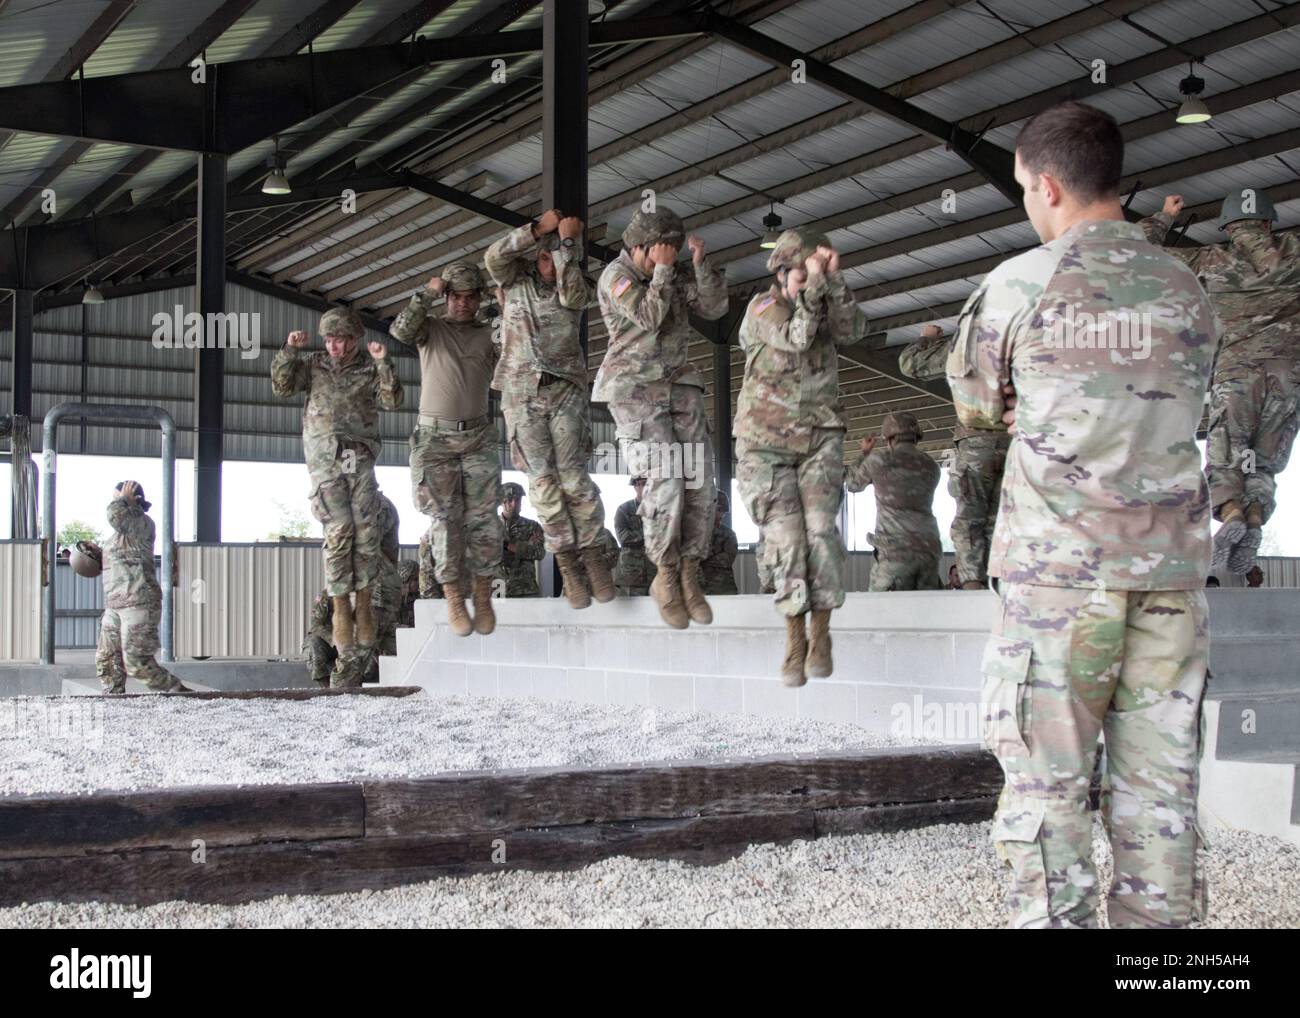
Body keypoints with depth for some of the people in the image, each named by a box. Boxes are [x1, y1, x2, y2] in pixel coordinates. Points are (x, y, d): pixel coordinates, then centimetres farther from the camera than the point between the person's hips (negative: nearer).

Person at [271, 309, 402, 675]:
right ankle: (341, 608, -7)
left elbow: (392, 401, 0)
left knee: (366, 530, -7)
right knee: (339, 530, -11)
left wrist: (383, 363, -10)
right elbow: (281, 386, 5)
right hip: (325, 457, -1)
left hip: (360, 457, 1)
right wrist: (290, 350, -5)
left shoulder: (370, 369, 12)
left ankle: (364, 603, 2)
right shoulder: (313, 364, 15)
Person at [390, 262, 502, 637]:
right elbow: (400, 330, -13)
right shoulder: (431, 327, 6)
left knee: (483, 517, -4)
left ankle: (483, 597, 3)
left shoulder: (488, 334, 11)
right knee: (445, 519, -4)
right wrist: (428, 292, -10)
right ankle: (454, 600, 0)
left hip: (478, 436, 2)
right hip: (435, 437, -2)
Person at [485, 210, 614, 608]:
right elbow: (494, 256, -6)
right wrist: (539, 228, -6)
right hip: (522, 392, 0)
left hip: (565, 391, 0)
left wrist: (567, 241, -6)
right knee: (543, 481, -3)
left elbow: (571, 295, -12)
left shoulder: (574, 288, 11)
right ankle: (567, 562, 1)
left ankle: (591, 551, 1)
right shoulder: (516, 281, 13)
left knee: (573, 476, -9)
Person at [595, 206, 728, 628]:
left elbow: (714, 307, 0)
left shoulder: (676, 274, 10)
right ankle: (666, 578, -4)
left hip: (679, 383, 6)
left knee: (699, 479, -4)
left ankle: (689, 575, 4)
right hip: (634, 388, -6)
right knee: (666, 479, -17)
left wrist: (700, 262, -10)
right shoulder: (616, 275, -8)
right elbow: (651, 316, -20)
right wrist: (662, 269, -17)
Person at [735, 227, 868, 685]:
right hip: (765, 441, -2)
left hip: (820, 437, 2)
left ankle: (821, 635, -5)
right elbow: (794, 339, -18)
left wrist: (834, 280, -18)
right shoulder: (762, 307, -2)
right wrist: (812, 286, -22)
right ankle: (794, 638, 1)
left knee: (820, 528, -13)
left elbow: (852, 330, -11)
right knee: (785, 536, -9)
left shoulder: (828, 305, 9)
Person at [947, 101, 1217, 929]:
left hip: (1060, 575, -4)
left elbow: (976, 408, 7)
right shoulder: (1187, 289, 8)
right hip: (1172, 574, 4)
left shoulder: (1021, 285, -4)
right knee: (1158, 788, 8)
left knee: (1046, 789, 3)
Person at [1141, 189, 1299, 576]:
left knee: (1224, 456, -1)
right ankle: (1254, 521, -20)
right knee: (1264, 462, 7)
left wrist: (1165, 216, 33)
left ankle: (1231, 515, -30)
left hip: (1236, 369, -1)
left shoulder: (1210, 260, 10)